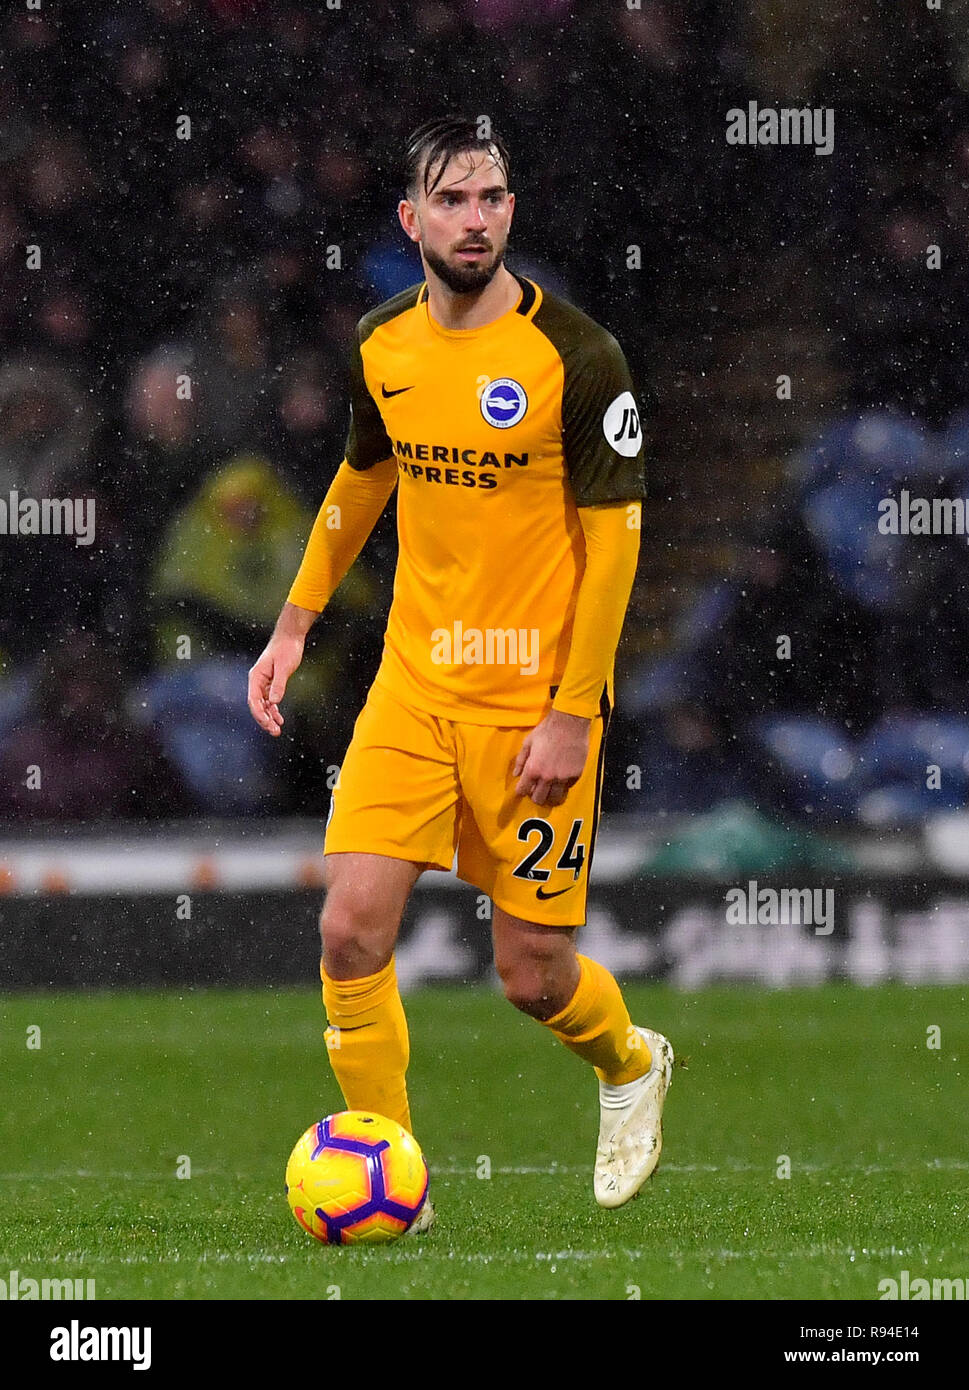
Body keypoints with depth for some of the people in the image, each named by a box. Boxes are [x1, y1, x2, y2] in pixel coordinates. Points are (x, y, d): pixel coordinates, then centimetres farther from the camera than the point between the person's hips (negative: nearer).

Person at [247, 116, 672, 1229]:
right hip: (412, 685, 4)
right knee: (351, 927, -10)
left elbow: (613, 539, -11)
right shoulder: (382, 346, 3)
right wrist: (295, 624, 18)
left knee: (532, 972, 1)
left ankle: (631, 1066, 36)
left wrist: (573, 713, -15)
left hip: (536, 703, -4)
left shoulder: (574, 356, -13)